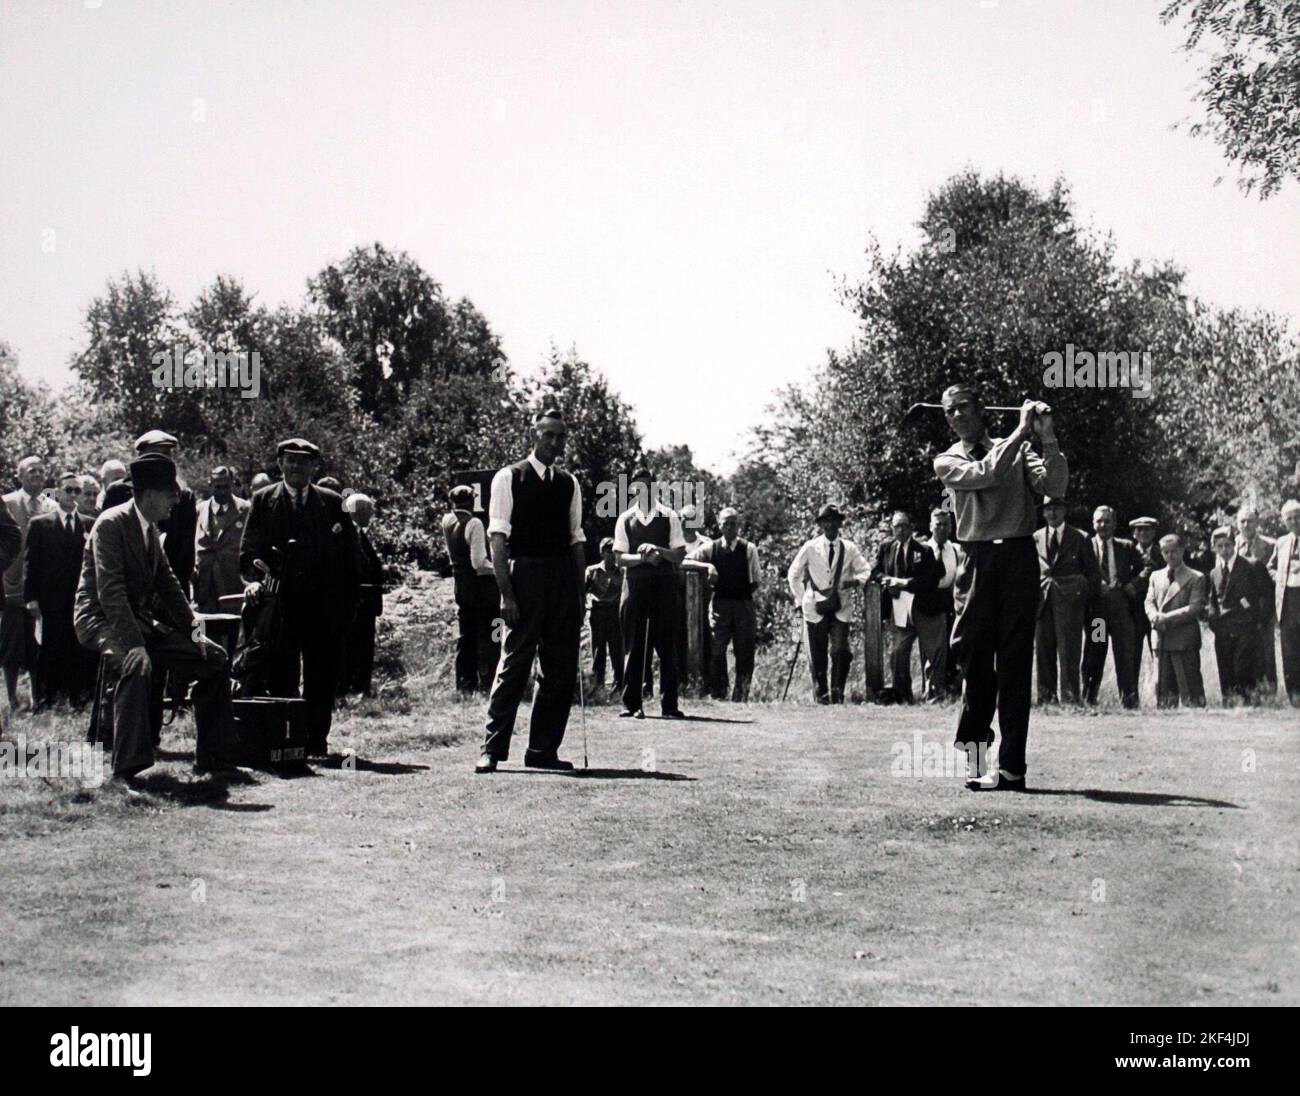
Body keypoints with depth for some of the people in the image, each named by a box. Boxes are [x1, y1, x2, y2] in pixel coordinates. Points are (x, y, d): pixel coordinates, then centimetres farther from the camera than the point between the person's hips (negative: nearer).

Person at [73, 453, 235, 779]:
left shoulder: (150, 528, 13)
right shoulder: (111, 524, -15)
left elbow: (167, 584, 17)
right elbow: (110, 592, -24)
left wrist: (193, 630, 6)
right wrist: (135, 643, -32)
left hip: (141, 619, 9)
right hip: (103, 620, -9)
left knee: (214, 657, 3)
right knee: (137, 663, -39)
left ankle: (210, 757, 9)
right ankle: (127, 768, -34)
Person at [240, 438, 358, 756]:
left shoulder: (333, 503, 11)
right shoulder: (263, 501, 9)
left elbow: (350, 557, 10)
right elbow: (248, 551, 4)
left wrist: (347, 604, 2)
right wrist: (254, 579, -16)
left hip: (324, 607, 1)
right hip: (280, 602, -1)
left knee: (322, 678, 3)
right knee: (280, 676, -2)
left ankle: (316, 741, 10)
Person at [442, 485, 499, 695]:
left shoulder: (447, 522, 3)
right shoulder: (474, 524, -17)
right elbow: (479, 562, -21)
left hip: (460, 585, 7)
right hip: (482, 583, -7)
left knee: (465, 636, 13)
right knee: (488, 637, -1)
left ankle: (464, 684, 15)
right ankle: (486, 683, -2)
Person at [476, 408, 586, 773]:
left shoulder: (569, 484, 14)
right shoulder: (509, 478, 0)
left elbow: (577, 538, 14)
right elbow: (498, 538, -6)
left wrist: (579, 590, 6)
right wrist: (506, 592, -13)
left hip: (564, 578, 5)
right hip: (524, 575, -5)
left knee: (562, 668, 6)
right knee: (514, 663, -6)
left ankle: (543, 750, 14)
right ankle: (492, 749, 0)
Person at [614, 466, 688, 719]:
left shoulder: (669, 518, 6)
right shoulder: (625, 520, 9)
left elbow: (680, 555, 2)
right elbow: (619, 557, 4)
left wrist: (659, 551, -16)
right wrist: (643, 557, -13)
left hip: (664, 586, -1)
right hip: (635, 586, 1)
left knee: (666, 645, -2)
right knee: (633, 646, 1)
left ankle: (669, 705, 2)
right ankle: (631, 703, 5)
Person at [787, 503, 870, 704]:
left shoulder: (849, 548, 5)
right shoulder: (810, 548, 2)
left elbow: (865, 570, 15)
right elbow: (793, 574, 12)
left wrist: (854, 581, -7)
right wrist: (800, 600, 6)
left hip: (840, 608, 0)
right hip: (815, 608, 0)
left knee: (841, 652, -14)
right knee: (817, 656, 2)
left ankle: (837, 693, -4)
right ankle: (821, 694, 13)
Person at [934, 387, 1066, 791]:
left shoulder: (1018, 450, 14)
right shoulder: (947, 462, 11)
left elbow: (1055, 488, -3)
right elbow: (984, 474, -11)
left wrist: (1048, 439, -12)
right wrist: (1021, 431, -10)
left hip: (1019, 558, 0)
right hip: (978, 561, 1)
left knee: (1014, 664, -3)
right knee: (975, 660, 3)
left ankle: (1012, 767, -3)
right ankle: (975, 745, 20)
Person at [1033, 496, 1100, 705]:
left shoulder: (1080, 538, 9)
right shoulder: (1035, 538, 16)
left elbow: (1093, 572, 11)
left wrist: (1084, 594, 0)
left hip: (1069, 601, -3)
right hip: (1042, 600, 3)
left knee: (1068, 652, -8)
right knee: (1044, 652, 1)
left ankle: (1070, 699, -8)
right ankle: (1046, 697, 4)